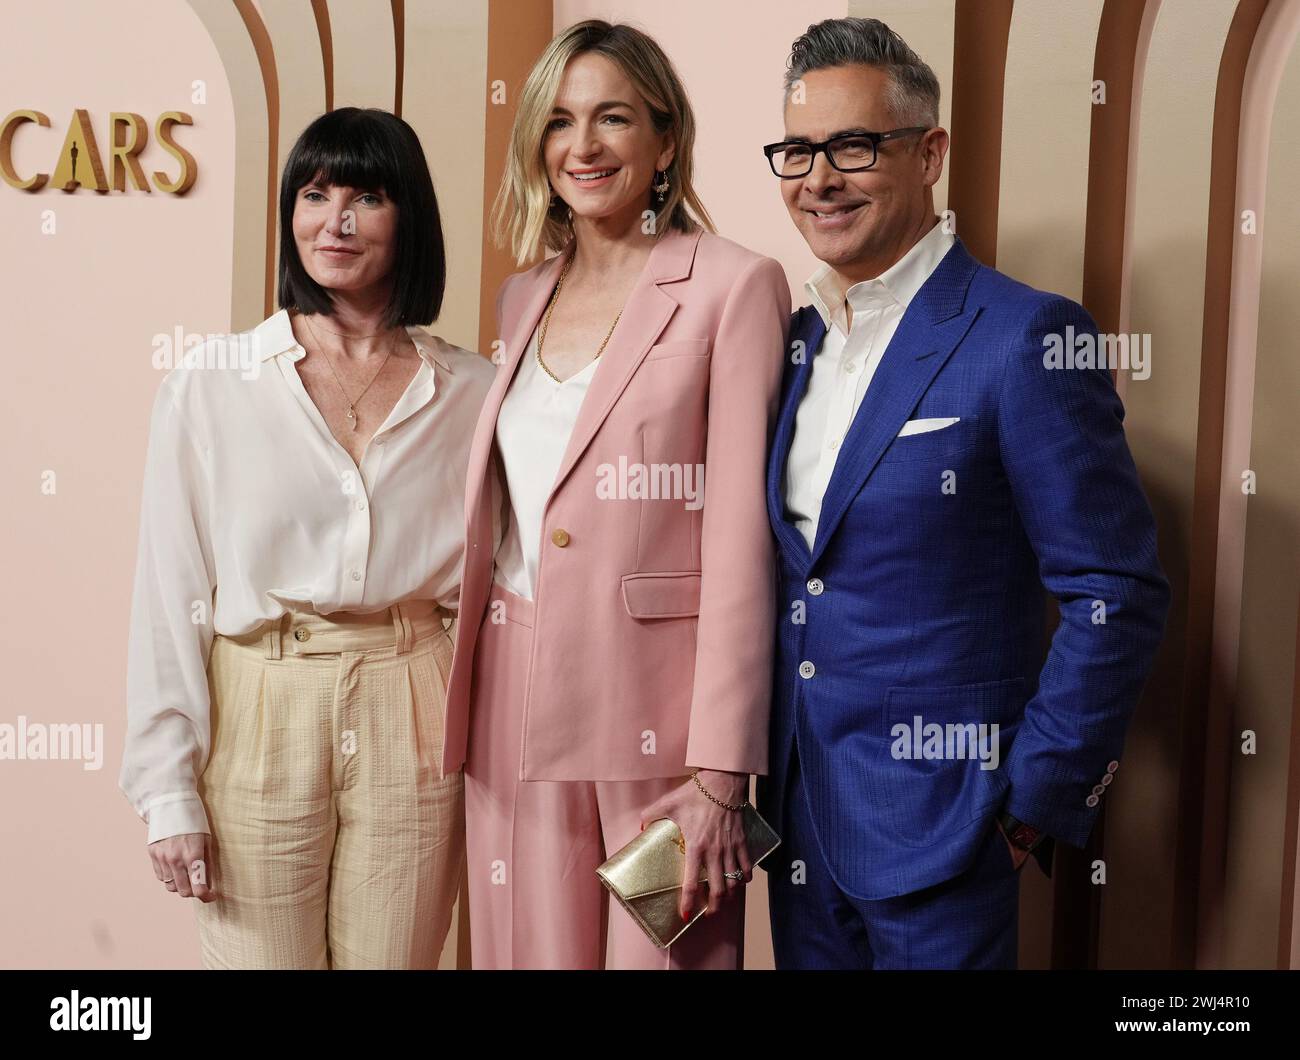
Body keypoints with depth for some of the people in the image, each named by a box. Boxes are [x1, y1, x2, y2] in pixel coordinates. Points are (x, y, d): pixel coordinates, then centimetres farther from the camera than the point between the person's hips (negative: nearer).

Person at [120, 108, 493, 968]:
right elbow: (170, 594, -2)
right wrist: (170, 793, -4)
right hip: (257, 727, -1)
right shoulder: (209, 385, -2)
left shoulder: (472, 394, 2)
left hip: (411, 734, 1)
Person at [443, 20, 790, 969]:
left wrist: (721, 775, -14)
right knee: (531, 950, 12)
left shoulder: (734, 287, -5)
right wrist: (464, 704, 12)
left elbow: (741, 542, -11)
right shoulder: (524, 298, 13)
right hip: (516, 710, 5)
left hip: (656, 710, -5)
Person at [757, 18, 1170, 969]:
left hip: (935, 826, -6)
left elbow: (1119, 596, -14)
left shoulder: (1025, 338, -15)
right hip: (798, 819, 7)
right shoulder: (799, 342, 7)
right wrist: (760, 770, 8)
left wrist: (1034, 802, -12)